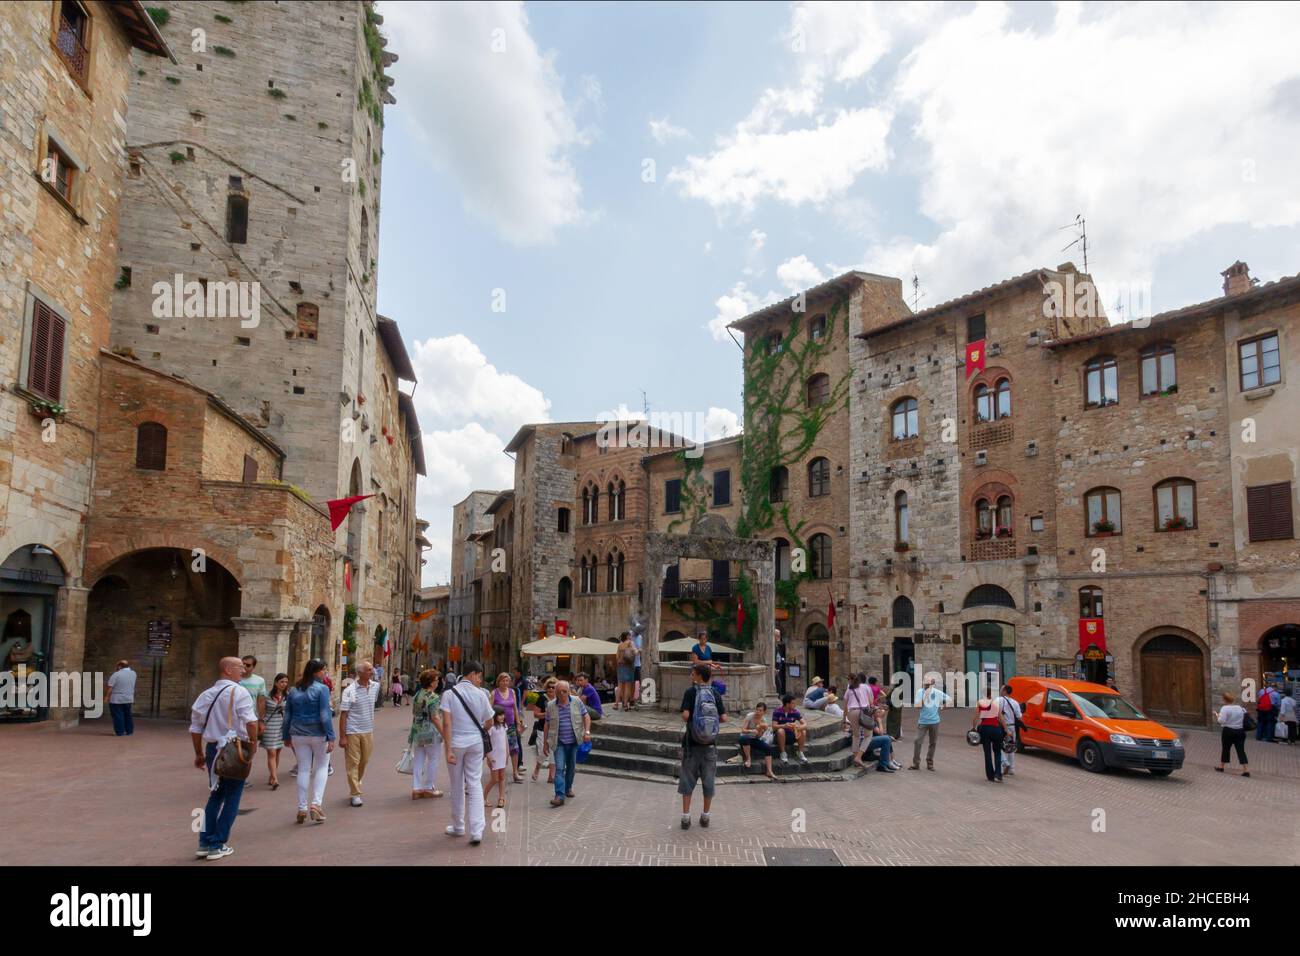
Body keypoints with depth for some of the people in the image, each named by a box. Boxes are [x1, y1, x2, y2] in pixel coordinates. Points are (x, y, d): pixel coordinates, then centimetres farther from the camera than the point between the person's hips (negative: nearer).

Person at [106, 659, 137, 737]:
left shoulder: (116, 674, -13)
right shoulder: (133, 674, 3)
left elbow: (110, 687, -15)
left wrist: (108, 697, -7)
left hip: (116, 699, -5)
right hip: (129, 699, 6)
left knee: (118, 716, 1)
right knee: (128, 715, 15)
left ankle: (120, 732, 1)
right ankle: (129, 731, 18)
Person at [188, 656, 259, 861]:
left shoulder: (205, 695, 8)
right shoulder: (238, 692, -11)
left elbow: (195, 727, 12)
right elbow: (251, 721, -23)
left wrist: (199, 754, 21)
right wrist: (254, 745, -11)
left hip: (213, 748, 6)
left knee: (215, 796, 20)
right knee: (231, 798, 6)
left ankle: (205, 843, 19)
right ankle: (217, 845, 10)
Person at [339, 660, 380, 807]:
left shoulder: (375, 686, 3)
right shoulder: (350, 691, -12)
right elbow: (343, 714, -11)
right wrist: (342, 737, -14)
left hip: (368, 731, 5)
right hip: (352, 732, -5)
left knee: (364, 761, 13)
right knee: (353, 763, -1)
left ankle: (354, 788, 30)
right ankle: (355, 794, 3)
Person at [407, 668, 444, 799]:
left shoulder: (417, 695, 8)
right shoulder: (434, 698, -17)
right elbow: (435, 718, -20)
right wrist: (444, 733, -15)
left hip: (417, 731, 7)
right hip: (431, 733, -7)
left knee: (418, 760, 11)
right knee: (432, 760, 7)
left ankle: (416, 788, 13)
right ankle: (429, 788, 14)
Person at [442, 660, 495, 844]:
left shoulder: (449, 694, -7)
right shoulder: (480, 694, -3)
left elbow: (446, 723, -15)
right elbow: (489, 722, 5)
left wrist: (448, 749, -14)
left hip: (455, 743, 0)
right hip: (475, 742, 1)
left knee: (457, 786, 14)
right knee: (475, 785, 4)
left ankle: (458, 827, 28)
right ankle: (476, 831, -4)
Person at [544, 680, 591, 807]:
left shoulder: (576, 702, -2)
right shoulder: (550, 705, -2)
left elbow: (586, 716, 4)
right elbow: (547, 725, 4)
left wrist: (587, 732, -10)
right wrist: (546, 743, 5)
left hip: (574, 741, 2)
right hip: (559, 742, -2)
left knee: (571, 766, 15)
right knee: (559, 768, -11)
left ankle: (568, 788, 36)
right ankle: (559, 796, -15)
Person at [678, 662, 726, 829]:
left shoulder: (690, 692, -10)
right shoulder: (715, 694, -1)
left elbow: (685, 715, -20)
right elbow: (723, 717, -5)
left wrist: (686, 720, 2)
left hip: (692, 742, -2)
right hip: (710, 743, 3)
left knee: (688, 779, 8)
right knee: (708, 779, 13)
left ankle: (685, 817, 10)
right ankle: (705, 816, 20)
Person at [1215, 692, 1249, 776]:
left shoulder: (1225, 708, -14)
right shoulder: (1241, 708, 8)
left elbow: (1221, 720, -20)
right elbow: (1245, 719, 17)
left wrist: (1217, 716, -3)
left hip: (1228, 731, -5)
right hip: (1240, 731, 5)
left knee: (1225, 748, 9)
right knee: (1241, 750, 3)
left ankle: (1221, 766, 23)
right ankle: (1246, 770, -3)